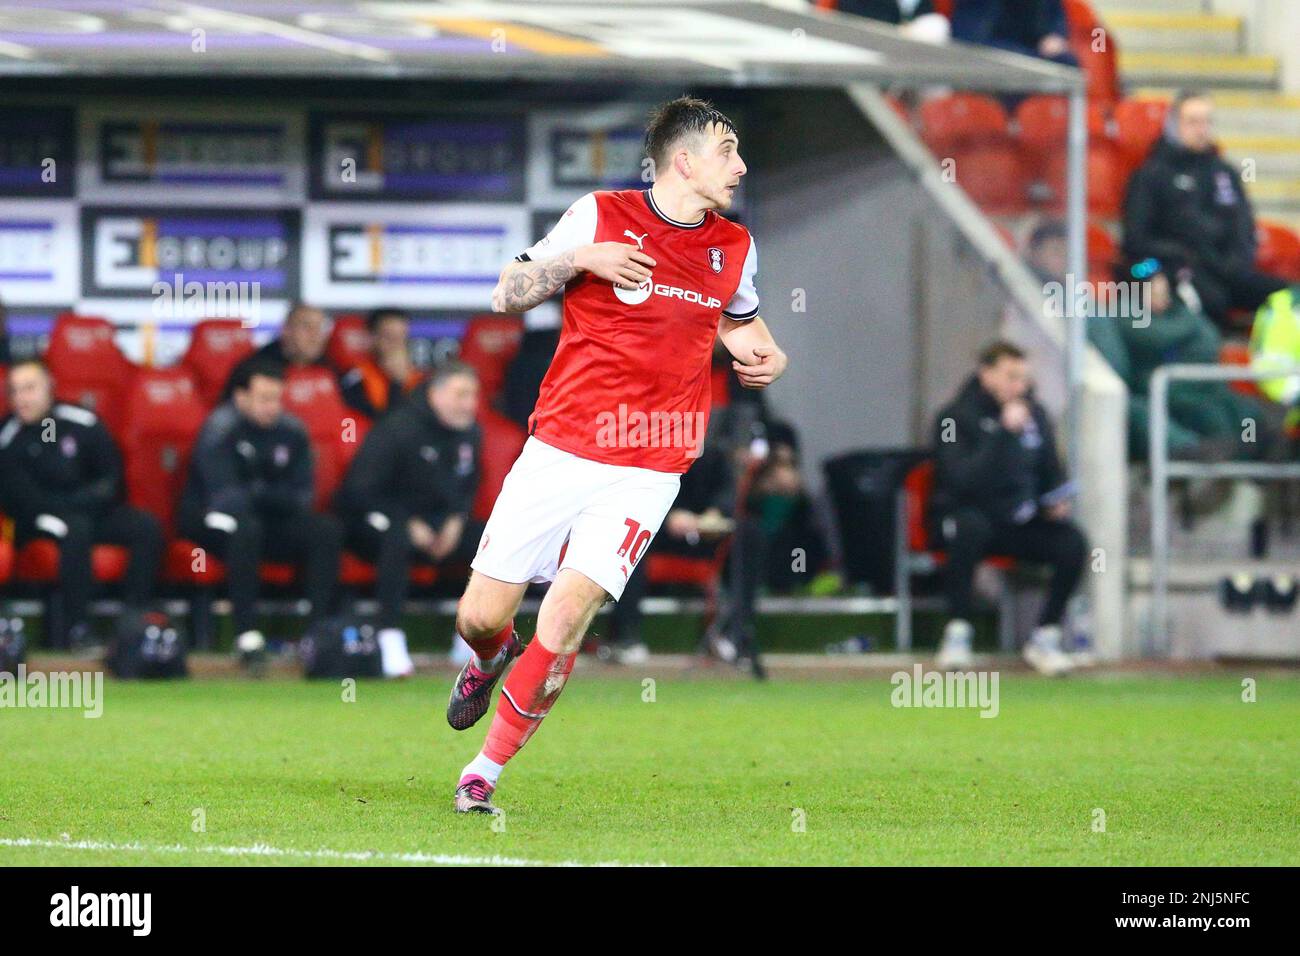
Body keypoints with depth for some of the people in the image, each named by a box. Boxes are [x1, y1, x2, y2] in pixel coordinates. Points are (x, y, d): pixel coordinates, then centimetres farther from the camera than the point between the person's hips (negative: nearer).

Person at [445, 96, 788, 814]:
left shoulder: (735, 248, 9)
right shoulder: (600, 216, -3)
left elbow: (739, 319, 30)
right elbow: (506, 296, 0)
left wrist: (764, 356, 8)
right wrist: (578, 260, -16)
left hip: (648, 471, 1)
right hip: (559, 450, -1)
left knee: (565, 618, -16)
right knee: (480, 617, 0)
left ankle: (484, 775, -2)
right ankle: (489, 660, 40)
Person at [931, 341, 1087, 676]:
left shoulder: (1035, 415, 9)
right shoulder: (957, 417, -9)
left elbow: (1051, 472, 21)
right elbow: (961, 480, -24)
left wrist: (1055, 501, -1)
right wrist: (1004, 432, -27)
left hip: (1020, 522, 5)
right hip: (967, 514, -5)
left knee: (1071, 541, -22)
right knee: (971, 527, -40)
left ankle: (1045, 637, -10)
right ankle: (957, 633, -30)